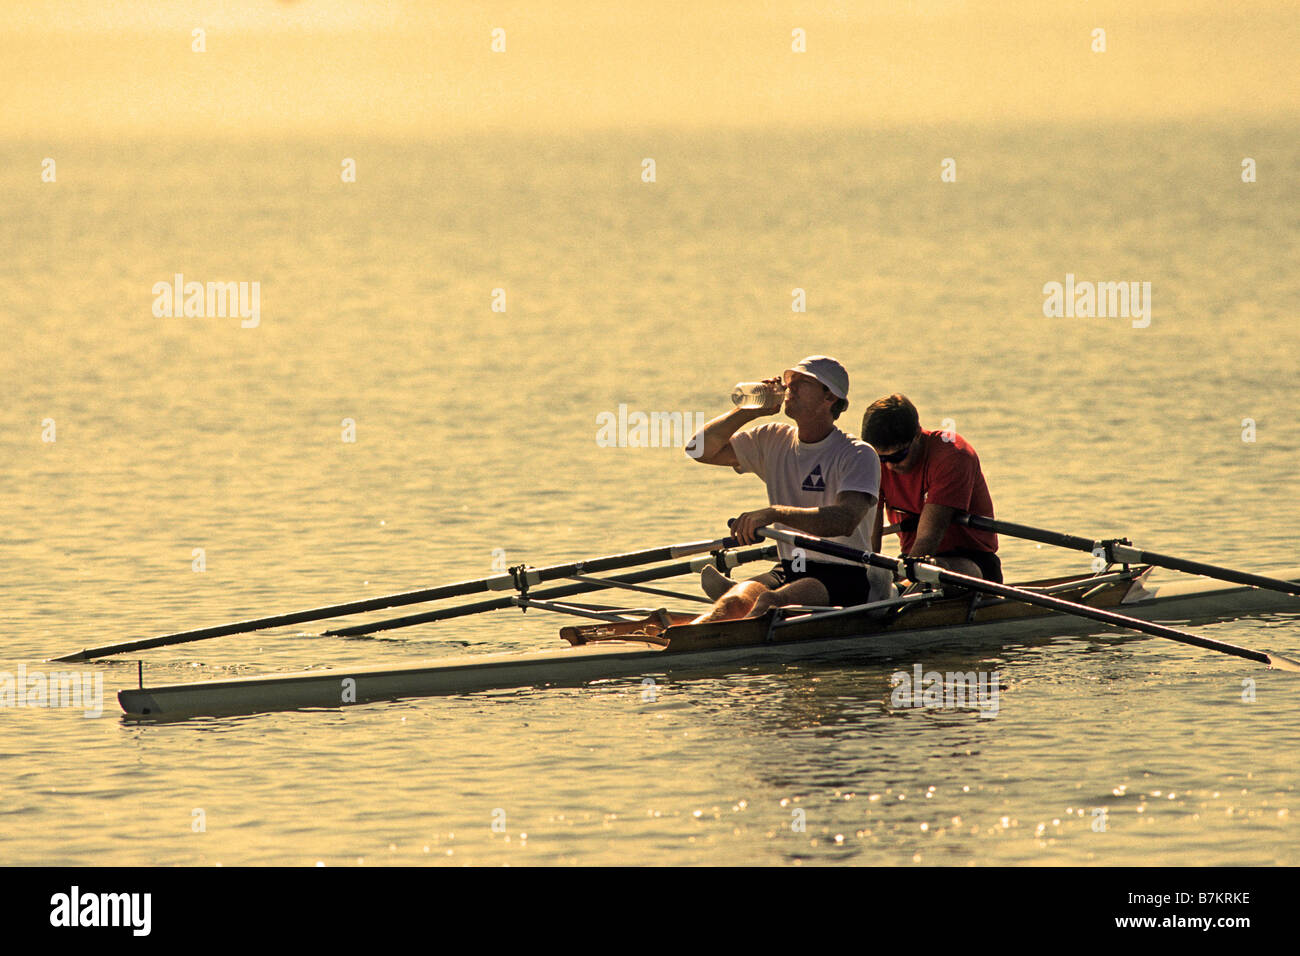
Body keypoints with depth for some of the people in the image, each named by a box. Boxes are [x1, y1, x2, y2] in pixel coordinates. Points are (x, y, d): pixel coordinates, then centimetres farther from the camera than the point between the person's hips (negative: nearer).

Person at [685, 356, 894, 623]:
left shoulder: (858, 455, -7)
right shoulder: (773, 441, 13)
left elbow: (846, 520, -24)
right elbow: (700, 450, 13)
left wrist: (774, 513, -35)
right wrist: (751, 410, 2)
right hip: (789, 571, 5)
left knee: (769, 601, -35)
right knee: (735, 602, -27)